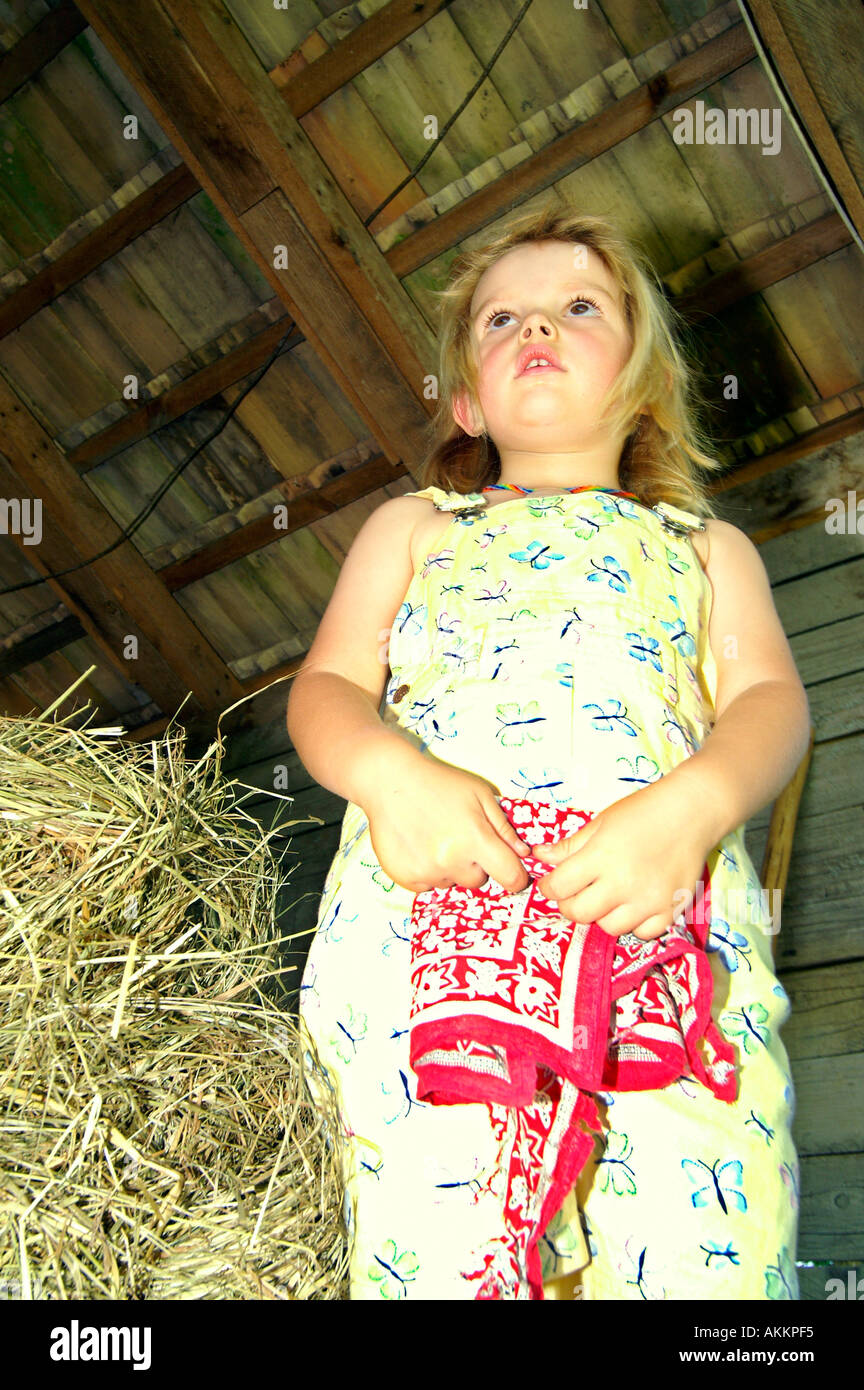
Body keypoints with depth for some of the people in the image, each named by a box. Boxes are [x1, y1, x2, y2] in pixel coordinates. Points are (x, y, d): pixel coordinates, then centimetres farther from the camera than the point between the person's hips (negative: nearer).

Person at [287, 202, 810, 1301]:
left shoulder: (706, 546, 28)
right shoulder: (412, 526, 28)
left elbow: (770, 698, 12)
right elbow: (327, 688, 15)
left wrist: (689, 806, -12)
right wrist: (388, 773, -9)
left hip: (664, 914, 1)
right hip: (429, 898, 0)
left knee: (702, 1253, -17)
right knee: (434, 1253, -15)